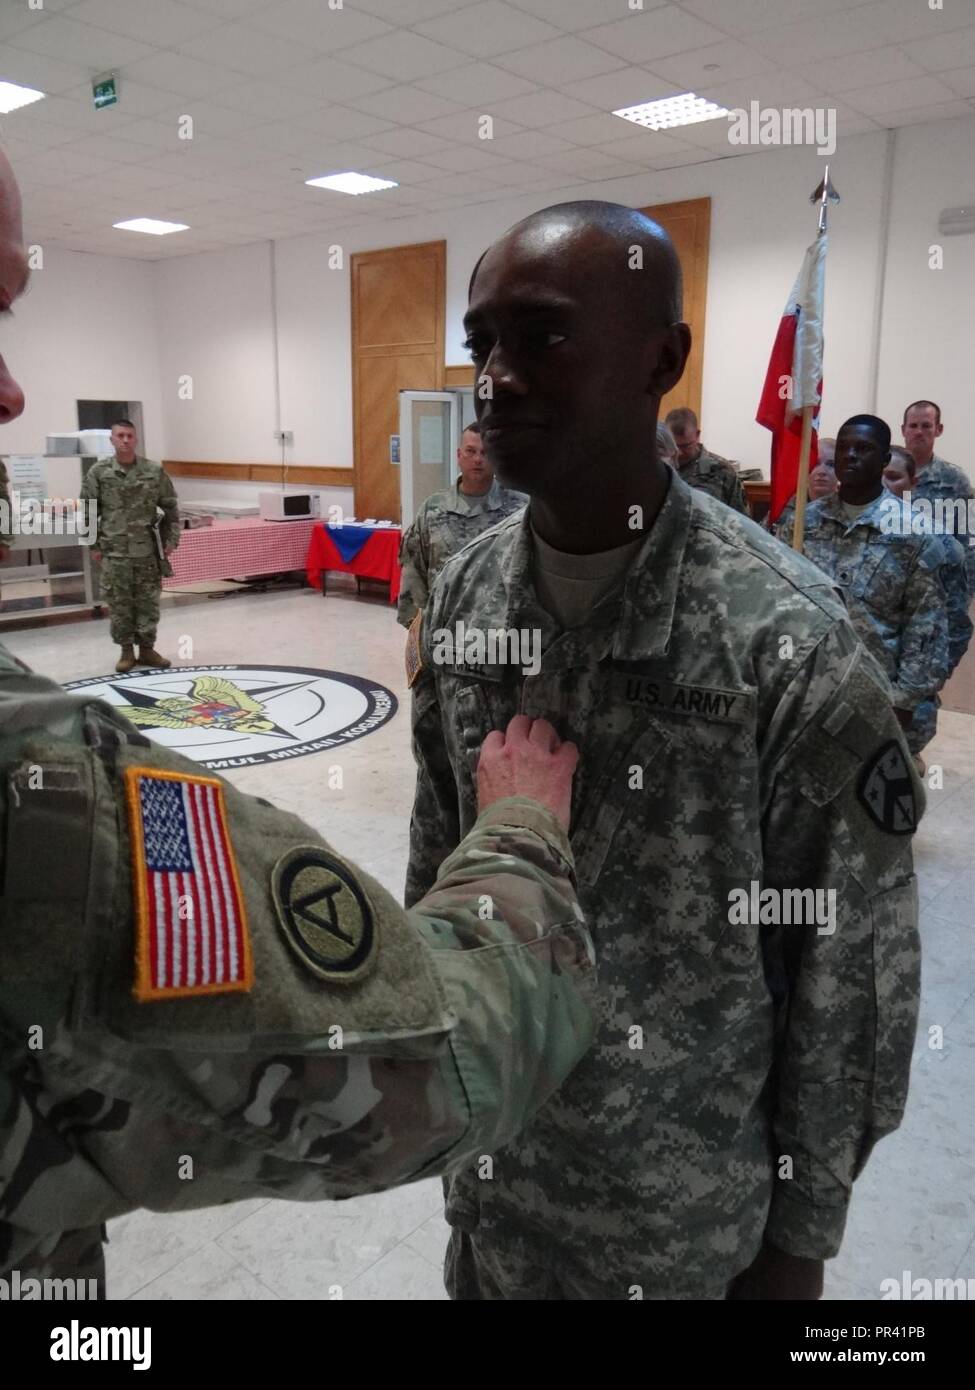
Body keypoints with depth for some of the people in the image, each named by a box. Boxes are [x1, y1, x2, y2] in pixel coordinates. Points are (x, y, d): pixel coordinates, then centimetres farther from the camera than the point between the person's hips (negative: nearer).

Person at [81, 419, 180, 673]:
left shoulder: (154, 471, 1)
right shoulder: (98, 472, -1)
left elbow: (170, 508, 7)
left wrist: (171, 540, 3)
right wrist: (93, 544, 2)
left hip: (148, 551, 1)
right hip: (114, 552, -1)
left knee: (148, 603, 6)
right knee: (120, 604, 5)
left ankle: (147, 649, 18)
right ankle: (126, 651, 17)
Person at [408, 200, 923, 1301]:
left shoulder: (789, 641, -23)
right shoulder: (464, 590, -6)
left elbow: (850, 972, -15)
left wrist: (798, 1236, -7)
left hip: (681, 1190, -4)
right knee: (485, 1278, 25)